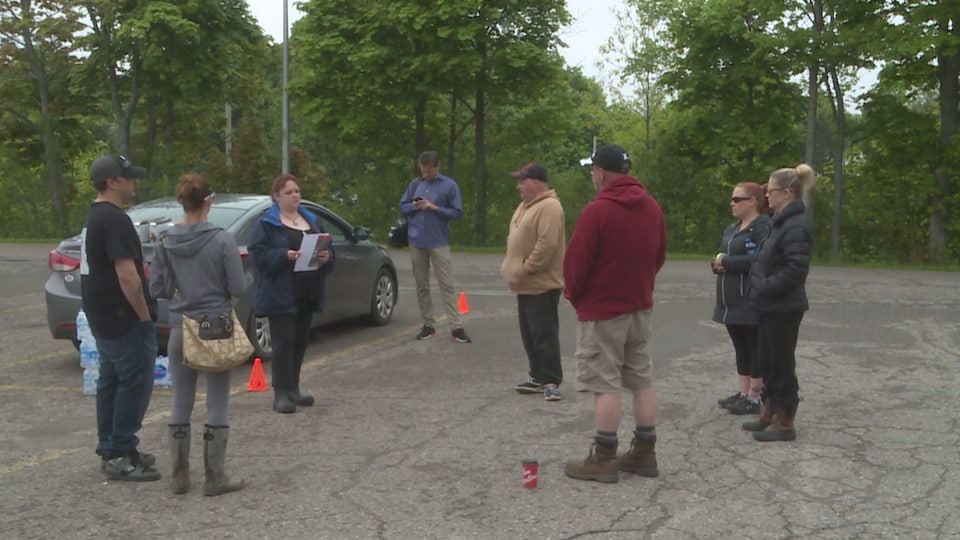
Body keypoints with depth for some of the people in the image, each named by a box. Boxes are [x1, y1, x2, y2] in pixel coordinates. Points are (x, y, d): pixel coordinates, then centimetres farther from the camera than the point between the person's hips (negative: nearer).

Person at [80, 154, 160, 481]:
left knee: (111, 383, 15)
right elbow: (127, 274, -25)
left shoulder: (94, 218, 15)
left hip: (103, 319, 10)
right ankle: (120, 456, -1)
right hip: (125, 320, -10)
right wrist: (144, 315, -17)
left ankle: (110, 450, 22)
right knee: (134, 384, -5)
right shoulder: (115, 220, -18)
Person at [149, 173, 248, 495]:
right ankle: (214, 478, 10)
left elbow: (156, 289, 2)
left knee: (181, 405, 13)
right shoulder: (222, 240, -12)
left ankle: (180, 475, 20)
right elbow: (238, 288, -11)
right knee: (217, 406, 6)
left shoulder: (166, 242, -2)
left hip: (180, 330, 3)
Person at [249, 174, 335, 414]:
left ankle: (293, 389, 23)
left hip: (308, 294, 7)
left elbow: (329, 249, 15)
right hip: (280, 294, -6)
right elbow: (259, 254, -14)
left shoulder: (312, 220, 15)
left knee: (300, 341, 12)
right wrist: (285, 255, -27)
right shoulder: (266, 224, -5)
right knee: (283, 342, -6)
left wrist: (326, 256, -8)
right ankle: (281, 394, -1)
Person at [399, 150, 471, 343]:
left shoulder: (450, 185, -2)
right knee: (422, 286, 9)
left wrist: (434, 207, -15)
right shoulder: (415, 184, 9)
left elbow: (458, 213, -4)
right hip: (416, 241, 4)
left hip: (439, 242, -4)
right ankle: (428, 325, 18)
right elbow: (403, 206, 15)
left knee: (447, 284, -7)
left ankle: (456, 327, -7)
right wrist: (413, 206, -8)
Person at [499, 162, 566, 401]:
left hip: (542, 285, -10)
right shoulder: (526, 205, 16)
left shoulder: (549, 207, -18)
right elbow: (515, 238, 24)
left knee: (544, 335, -4)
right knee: (529, 335, 15)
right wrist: (512, 268, 14)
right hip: (526, 285, 10)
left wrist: (526, 268, -20)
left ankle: (551, 381, 4)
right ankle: (538, 377, 24)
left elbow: (547, 244, -26)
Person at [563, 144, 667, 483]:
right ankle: (645, 453, 19)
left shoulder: (597, 211, -18)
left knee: (605, 384, -2)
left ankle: (603, 459, 4)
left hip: (602, 310, -7)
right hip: (641, 306, 7)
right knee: (642, 380, 12)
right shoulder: (652, 207, 6)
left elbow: (577, 262, -15)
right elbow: (659, 255, 13)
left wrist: (573, 295, 3)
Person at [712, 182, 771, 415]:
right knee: (741, 348, 14)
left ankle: (754, 399, 6)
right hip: (732, 302, 9)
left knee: (756, 349, 0)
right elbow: (722, 256, 20)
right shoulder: (732, 228, 18)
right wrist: (717, 263, -4)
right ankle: (743, 393, 22)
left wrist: (727, 262, -20)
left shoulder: (764, 227, -13)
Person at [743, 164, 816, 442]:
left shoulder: (796, 226, -18)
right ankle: (769, 413, 28)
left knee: (781, 364, 0)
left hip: (784, 308, -9)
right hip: (771, 306, 9)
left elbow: (795, 270, -24)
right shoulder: (781, 222, 13)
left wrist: (763, 290, -19)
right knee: (768, 362, 16)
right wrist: (760, 289, 7)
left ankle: (784, 422, 11)